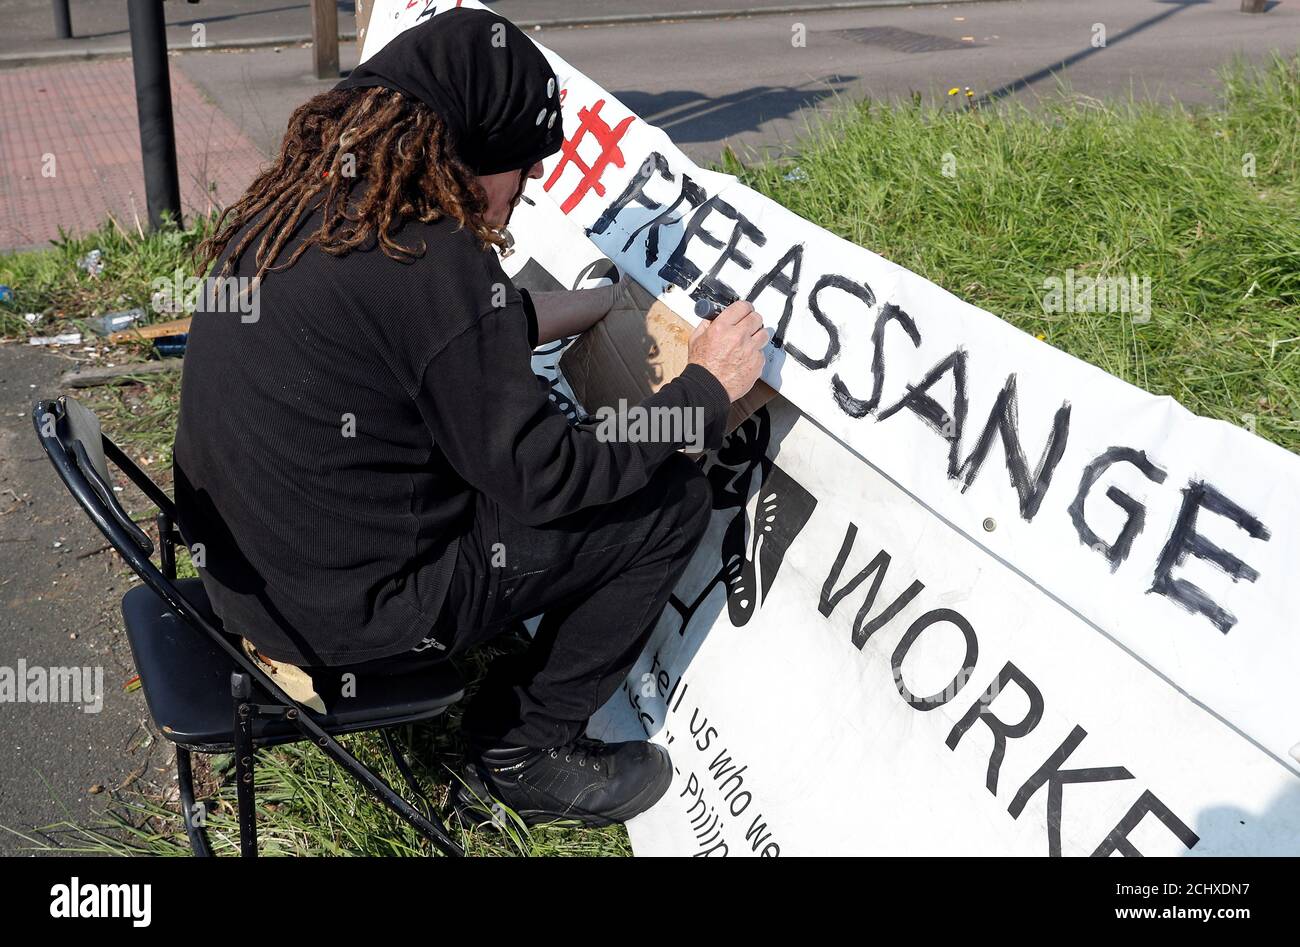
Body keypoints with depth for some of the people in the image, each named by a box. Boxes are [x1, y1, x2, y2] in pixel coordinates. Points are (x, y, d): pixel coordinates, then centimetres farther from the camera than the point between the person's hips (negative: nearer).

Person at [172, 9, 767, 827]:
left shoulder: (295, 207, 1)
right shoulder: (432, 258, -25)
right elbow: (543, 478, -18)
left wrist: (605, 301, 19)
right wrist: (707, 387, -7)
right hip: (351, 617, -9)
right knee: (673, 500, 0)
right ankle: (527, 750, 14)